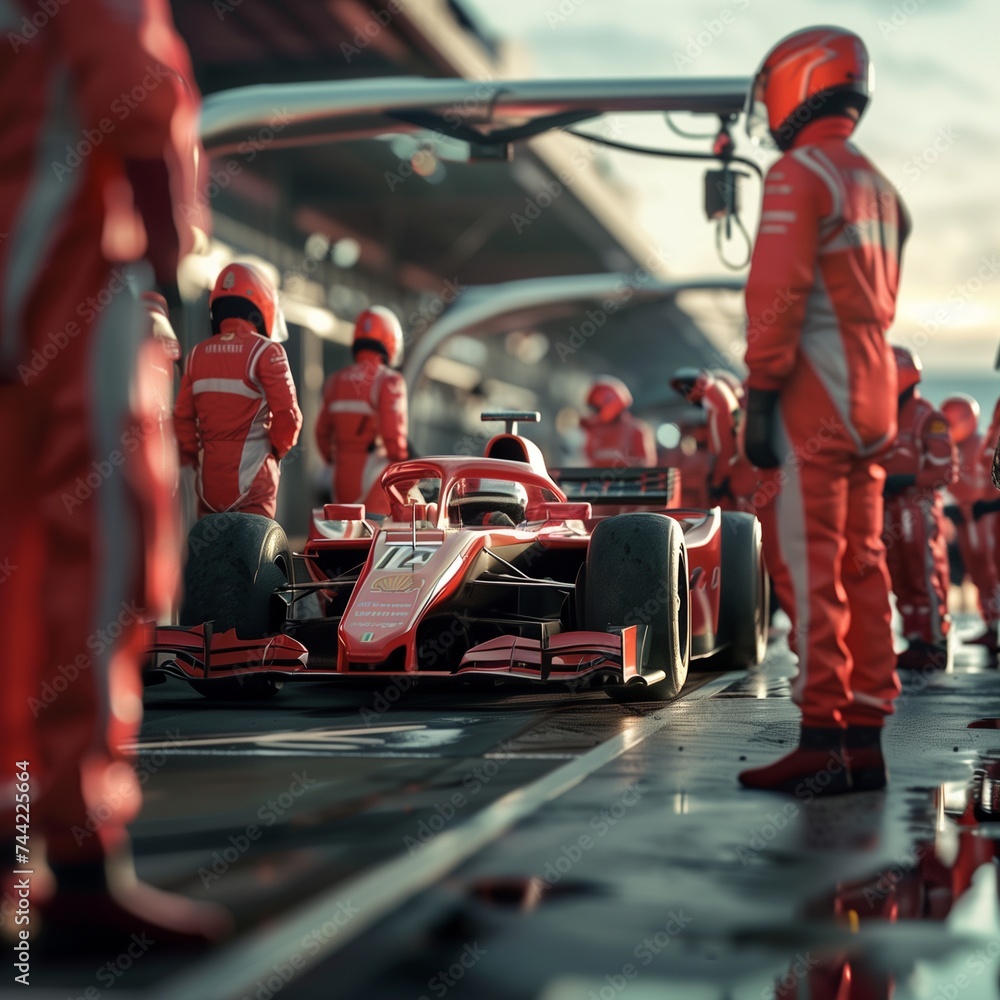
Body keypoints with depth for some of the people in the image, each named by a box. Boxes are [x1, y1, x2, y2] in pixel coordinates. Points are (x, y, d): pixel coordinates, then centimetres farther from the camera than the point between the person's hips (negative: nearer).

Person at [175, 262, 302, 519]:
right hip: (252, 477, -5)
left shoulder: (197, 354, 7)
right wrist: (278, 450, 7)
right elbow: (288, 415, -10)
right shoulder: (266, 352, -7)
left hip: (208, 479, 5)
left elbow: (182, 418, 7)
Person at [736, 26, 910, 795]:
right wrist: (868, 392, 19)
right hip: (873, 397, 8)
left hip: (817, 395, -8)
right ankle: (864, 738, 10)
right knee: (862, 565, 7)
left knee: (816, 566, -9)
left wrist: (760, 397, -15)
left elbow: (777, 294, -16)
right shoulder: (878, 186, 19)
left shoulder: (799, 175, -8)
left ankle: (823, 738, -9)